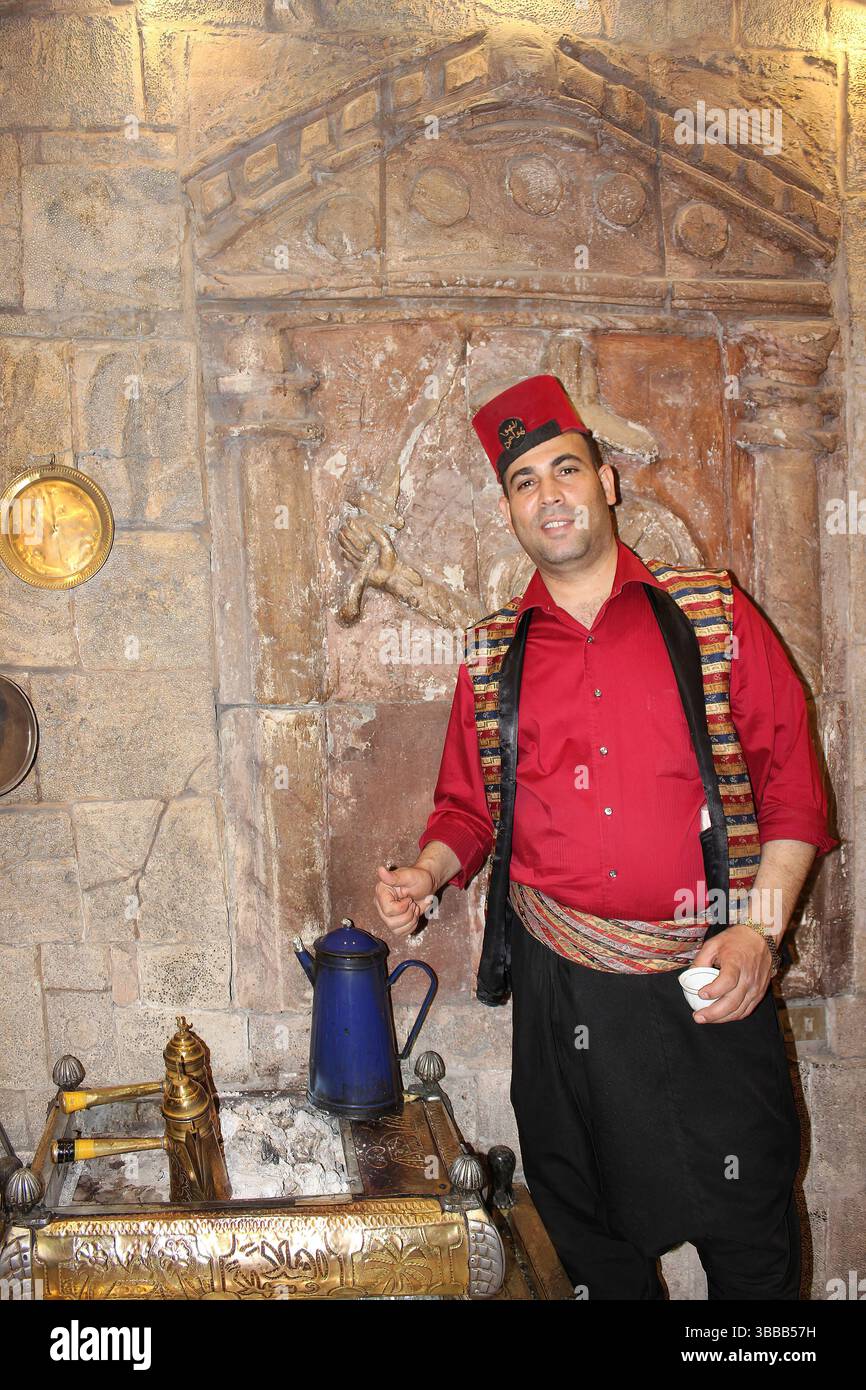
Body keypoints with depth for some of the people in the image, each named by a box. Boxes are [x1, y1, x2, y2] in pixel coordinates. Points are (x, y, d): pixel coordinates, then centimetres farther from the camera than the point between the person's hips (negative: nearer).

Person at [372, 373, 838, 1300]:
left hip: (709, 983, -2)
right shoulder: (493, 656, 6)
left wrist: (762, 929, -11)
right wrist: (426, 874, -6)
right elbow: (467, 806, 13)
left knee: (749, 1239, 10)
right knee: (591, 1237, 17)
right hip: (561, 988, 2)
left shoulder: (711, 616, 0)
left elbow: (792, 780, -1)